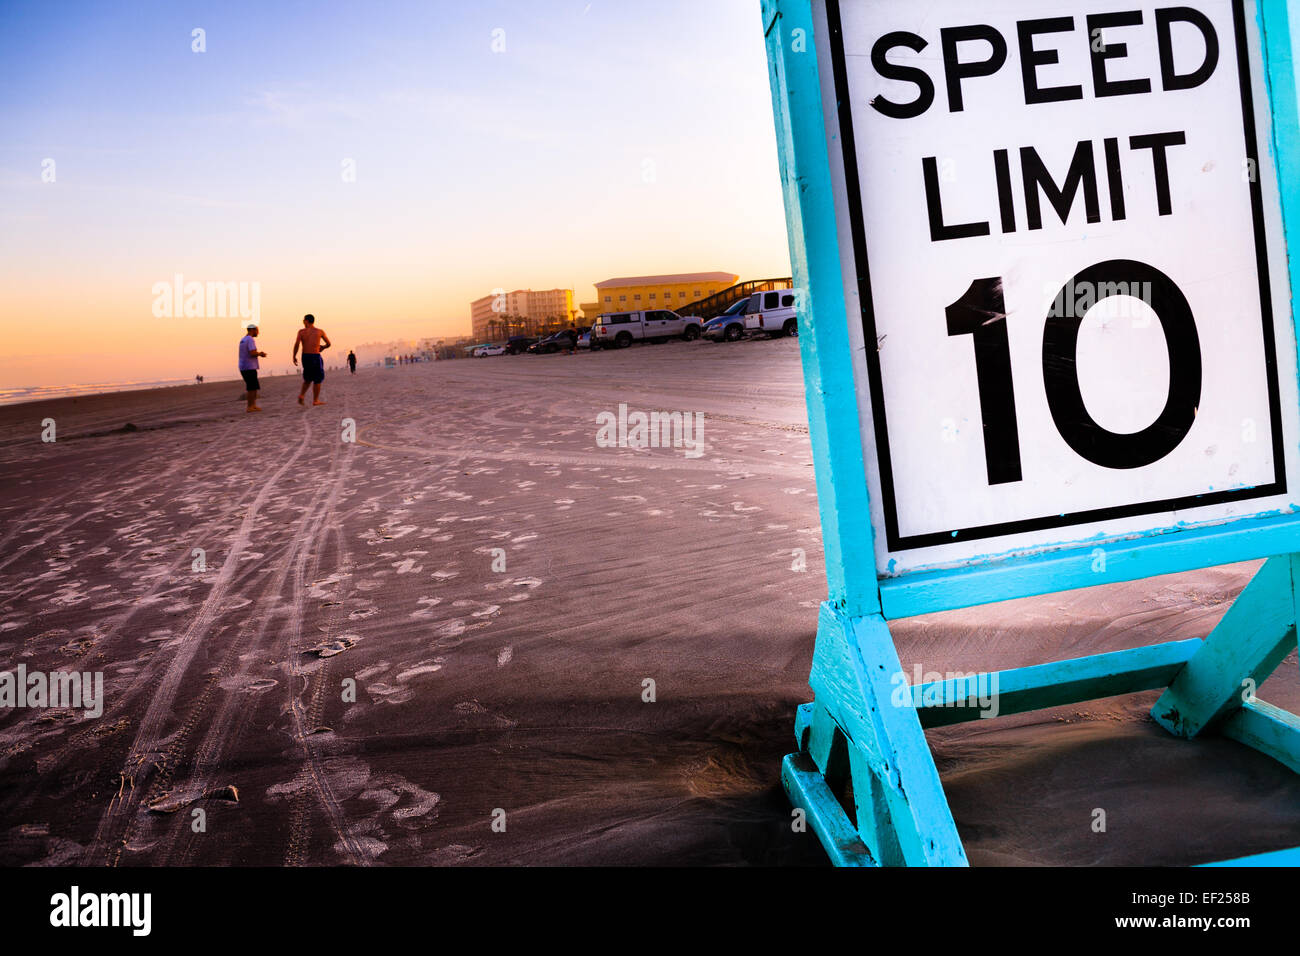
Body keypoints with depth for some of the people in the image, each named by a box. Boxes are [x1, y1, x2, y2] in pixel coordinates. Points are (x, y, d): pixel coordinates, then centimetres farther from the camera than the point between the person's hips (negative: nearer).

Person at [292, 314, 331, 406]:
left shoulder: (301, 331, 1)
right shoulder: (320, 331, 1)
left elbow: (297, 344, -10)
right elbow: (328, 344, 9)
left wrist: (294, 356, -1)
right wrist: (322, 347, 29)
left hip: (305, 357, 3)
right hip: (315, 356, -3)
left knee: (308, 379, 21)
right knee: (317, 380, 8)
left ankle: (301, 395, 5)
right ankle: (315, 400, 8)